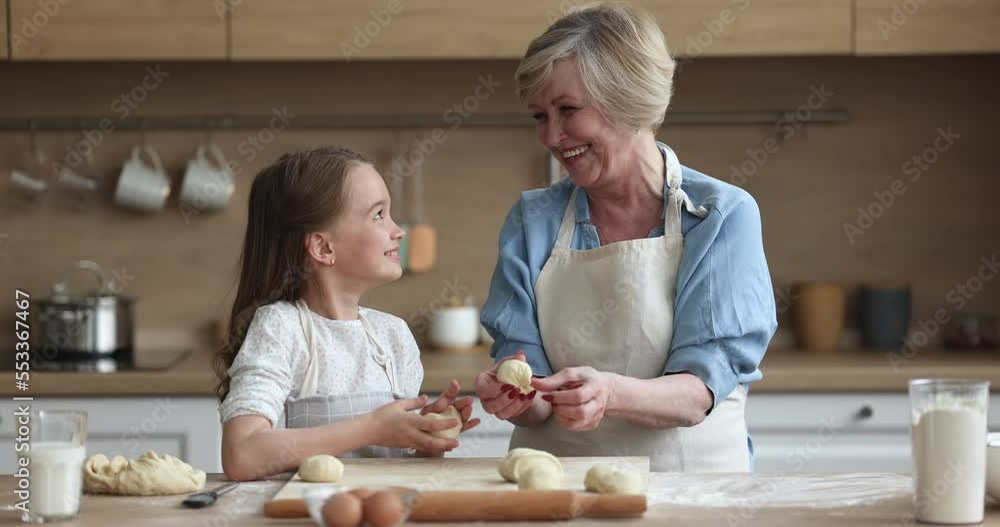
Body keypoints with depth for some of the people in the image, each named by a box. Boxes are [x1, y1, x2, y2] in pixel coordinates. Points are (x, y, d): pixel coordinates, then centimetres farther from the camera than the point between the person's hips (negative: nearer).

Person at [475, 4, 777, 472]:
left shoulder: (724, 216, -1)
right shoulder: (532, 220, 8)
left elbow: (699, 392, -9)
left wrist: (611, 394, -27)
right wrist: (518, 397, -19)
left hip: (689, 473, -3)